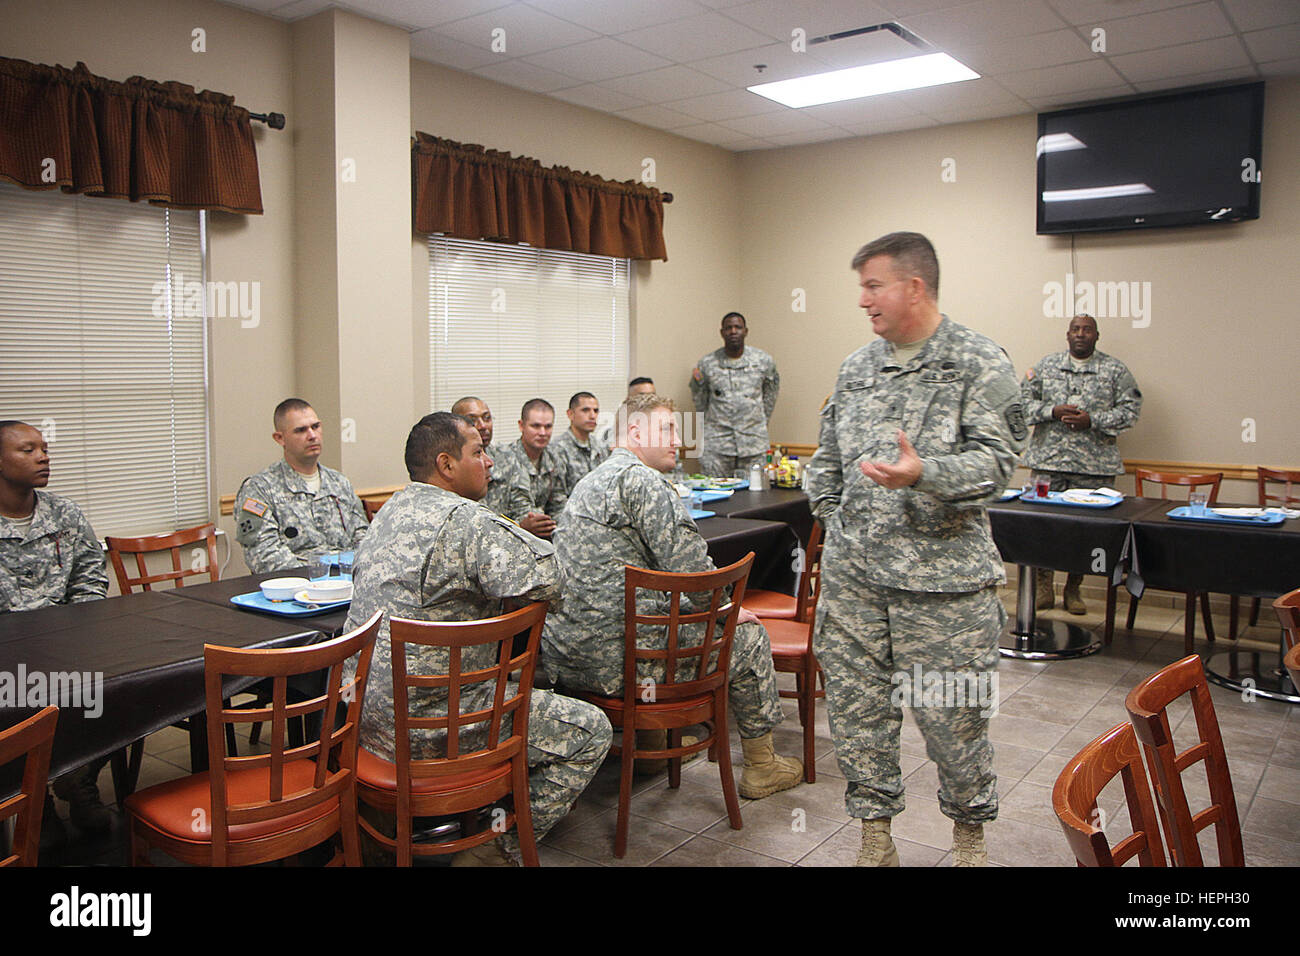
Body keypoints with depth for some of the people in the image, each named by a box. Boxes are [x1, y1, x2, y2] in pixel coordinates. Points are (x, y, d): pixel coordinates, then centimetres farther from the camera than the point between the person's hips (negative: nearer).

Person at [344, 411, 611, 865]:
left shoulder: (391, 510, 10)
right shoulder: (465, 520, -20)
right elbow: (546, 578, -28)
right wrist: (512, 530, -7)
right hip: (424, 730, -9)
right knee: (591, 730, -1)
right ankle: (495, 847, 4)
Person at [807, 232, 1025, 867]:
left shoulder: (981, 365, -4)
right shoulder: (856, 367, 13)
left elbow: (995, 463, -12)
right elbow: (827, 458, 20)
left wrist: (924, 474, -28)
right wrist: (835, 524, 11)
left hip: (943, 576, -5)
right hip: (851, 575, 5)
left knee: (951, 716, 6)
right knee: (856, 708, 10)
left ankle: (969, 830, 32)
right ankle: (875, 836, 29)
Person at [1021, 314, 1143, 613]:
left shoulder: (1115, 370, 7)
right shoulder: (1046, 365, 10)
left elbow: (1131, 409, 2)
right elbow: (1024, 400, 7)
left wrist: (1092, 420, -12)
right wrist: (1053, 412, -10)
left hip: (1094, 465, -1)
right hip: (1048, 459, 1)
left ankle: (1073, 589, 16)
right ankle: (1043, 586, 13)